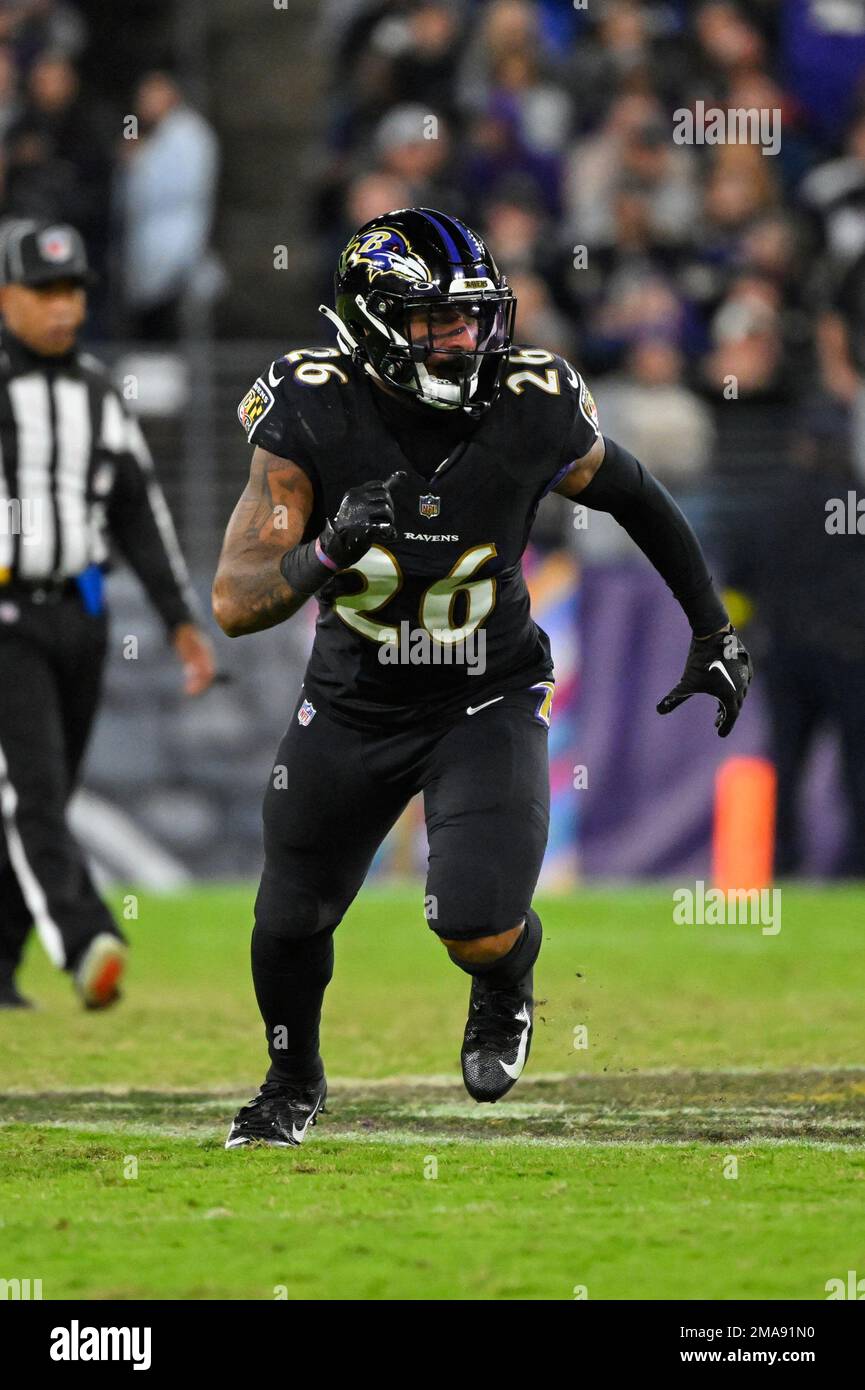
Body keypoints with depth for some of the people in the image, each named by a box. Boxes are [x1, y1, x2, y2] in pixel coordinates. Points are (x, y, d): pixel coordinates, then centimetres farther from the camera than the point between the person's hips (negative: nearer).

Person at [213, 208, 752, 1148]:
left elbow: (636, 500, 3)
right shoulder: (311, 416, -23)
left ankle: (507, 981, 20)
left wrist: (713, 631, 9)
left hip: (486, 705, -1)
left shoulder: (534, 412, -20)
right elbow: (235, 603, -25)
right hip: (351, 707, 1)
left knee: (479, 930, -21)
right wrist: (326, 554, -44)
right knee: (292, 923, 15)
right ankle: (293, 1084, 48)